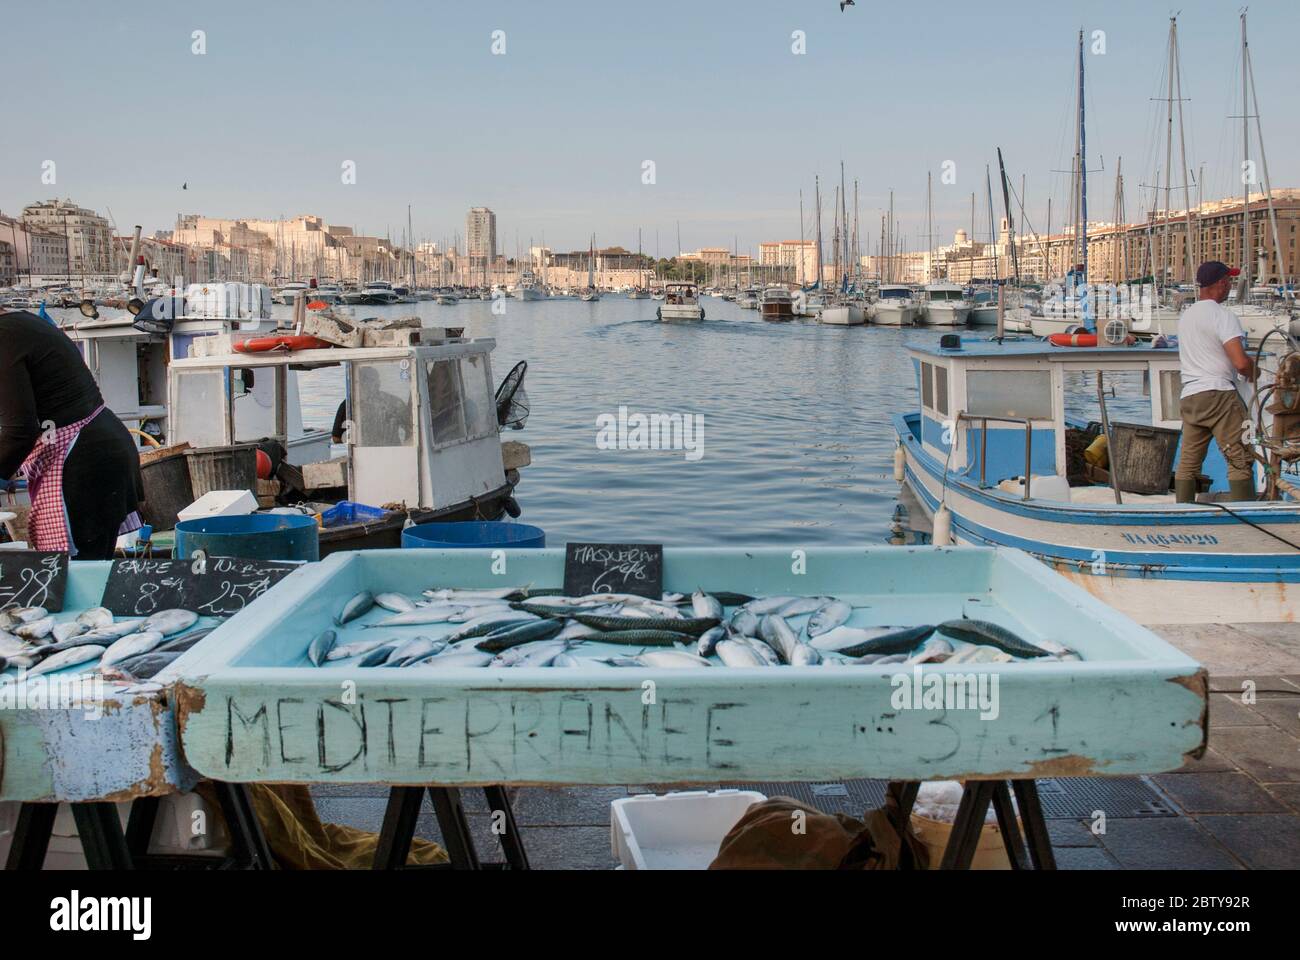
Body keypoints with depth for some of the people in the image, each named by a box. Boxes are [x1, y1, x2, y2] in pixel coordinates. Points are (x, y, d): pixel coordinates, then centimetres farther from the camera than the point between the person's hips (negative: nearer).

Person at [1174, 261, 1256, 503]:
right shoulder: (1222, 315, -8)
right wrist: (1254, 372, 4)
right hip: (1218, 393, -8)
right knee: (1239, 460, -5)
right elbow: (1241, 363, -17)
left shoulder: (1185, 316, 17)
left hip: (1188, 397, 8)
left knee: (1188, 464, 8)